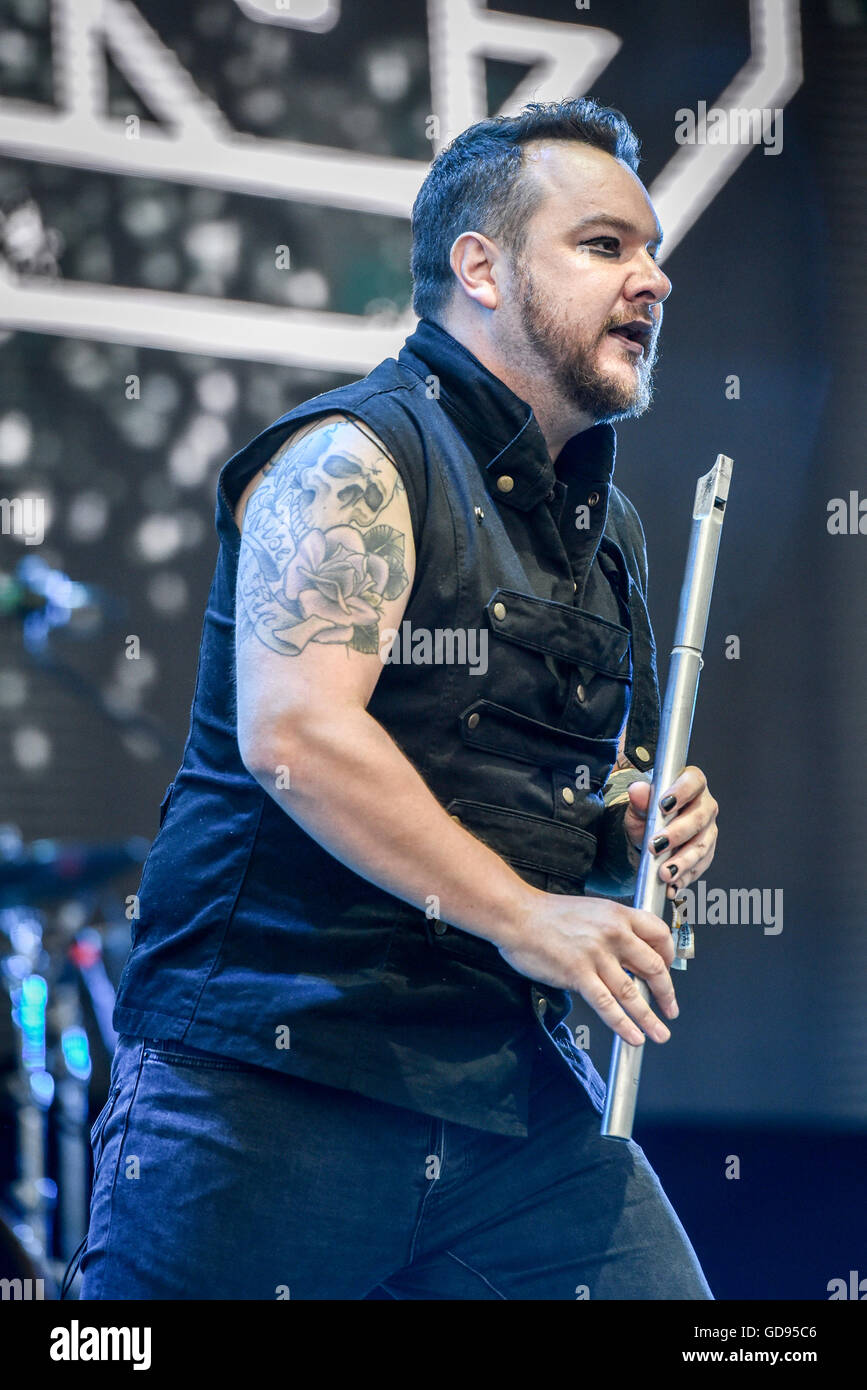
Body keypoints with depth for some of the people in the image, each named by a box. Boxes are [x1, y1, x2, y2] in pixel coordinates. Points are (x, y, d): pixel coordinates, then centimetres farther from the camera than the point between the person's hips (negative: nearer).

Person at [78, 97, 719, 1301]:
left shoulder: (611, 526, 19)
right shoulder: (355, 460, -8)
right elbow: (293, 729, -22)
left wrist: (645, 818, 7)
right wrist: (518, 912, -23)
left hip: (516, 1092, 7)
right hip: (275, 1069, -7)